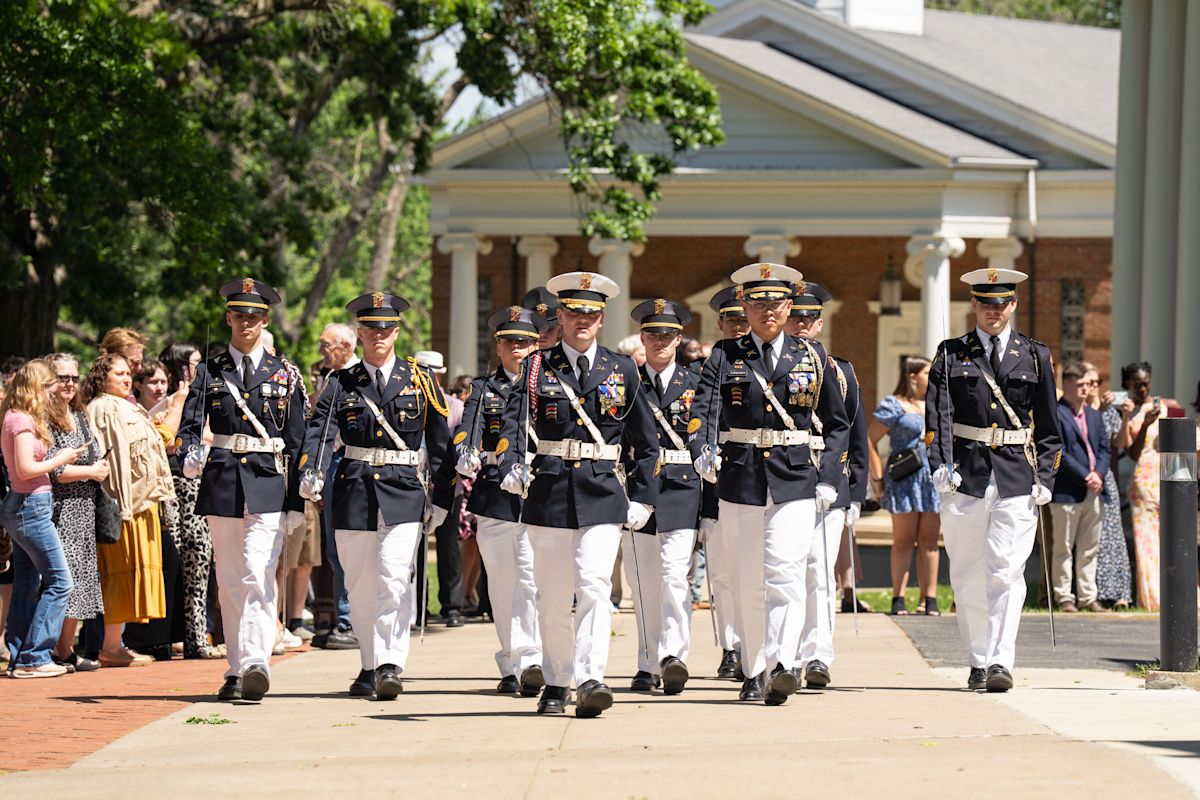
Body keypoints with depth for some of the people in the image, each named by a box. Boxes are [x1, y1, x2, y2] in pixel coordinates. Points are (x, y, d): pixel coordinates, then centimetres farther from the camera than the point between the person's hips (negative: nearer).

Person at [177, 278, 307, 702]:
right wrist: (190, 456, -22)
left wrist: (296, 501, 5)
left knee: (258, 576, -15)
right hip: (222, 479, 2)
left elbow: (296, 441, 9)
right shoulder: (209, 370, 9)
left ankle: (256, 664, -25)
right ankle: (236, 671, 14)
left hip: (267, 481, -2)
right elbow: (190, 424, 1)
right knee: (230, 582, 7)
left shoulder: (282, 374, 8)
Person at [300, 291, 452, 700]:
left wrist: (441, 498, 6)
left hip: (404, 490, -2)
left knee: (394, 575, -17)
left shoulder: (420, 379, 6)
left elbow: (439, 441, 9)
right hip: (354, 491, 2)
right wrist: (311, 475, -26)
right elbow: (320, 431, -7)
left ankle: (390, 668, -22)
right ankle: (369, 667, 21)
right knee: (360, 584, 9)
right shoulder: (342, 384, 7)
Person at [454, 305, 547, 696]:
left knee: (532, 577, -15)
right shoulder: (483, 389, 10)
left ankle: (531, 660, -21)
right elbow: (468, 430, -6)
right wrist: (467, 457, -27)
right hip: (494, 495, 1)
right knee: (502, 583, 4)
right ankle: (510, 667, 12)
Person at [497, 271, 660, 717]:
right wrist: (512, 468, -28)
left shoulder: (622, 370, 8)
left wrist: (642, 497, 8)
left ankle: (590, 681, -23)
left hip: (602, 495, -1)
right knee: (552, 597, 7)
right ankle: (556, 684, 20)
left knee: (595, 586, -16)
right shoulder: (538, 367, 5)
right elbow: (515, 424, -9)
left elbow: (646, 443, 14)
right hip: (550, 493, 1)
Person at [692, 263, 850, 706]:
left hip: (796, 481, -1)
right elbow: (704, 409, -10)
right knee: (749, 582, 7)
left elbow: (837, 424, 15)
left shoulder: (813, 356, 9)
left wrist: (828, 479, 3)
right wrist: (705, 451, -30)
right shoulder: (725, 356, 6)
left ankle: (781, 666, -28)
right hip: (740, 480, 1)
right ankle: (754, 673, 18)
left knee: (785, 570, -17)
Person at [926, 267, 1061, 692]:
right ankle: (978, 662, 13)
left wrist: (1045, 478, 3)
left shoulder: (1035, 356, 11)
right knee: (968, 576, 4)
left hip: (1017, 478, -1)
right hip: (966, 476, 1)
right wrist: (941, 466, -14)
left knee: (1006, 571, -11)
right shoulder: (951, 354, 9)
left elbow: (1049, 426, 12)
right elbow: (937, 415, -1)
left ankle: (1000, 662, -15)